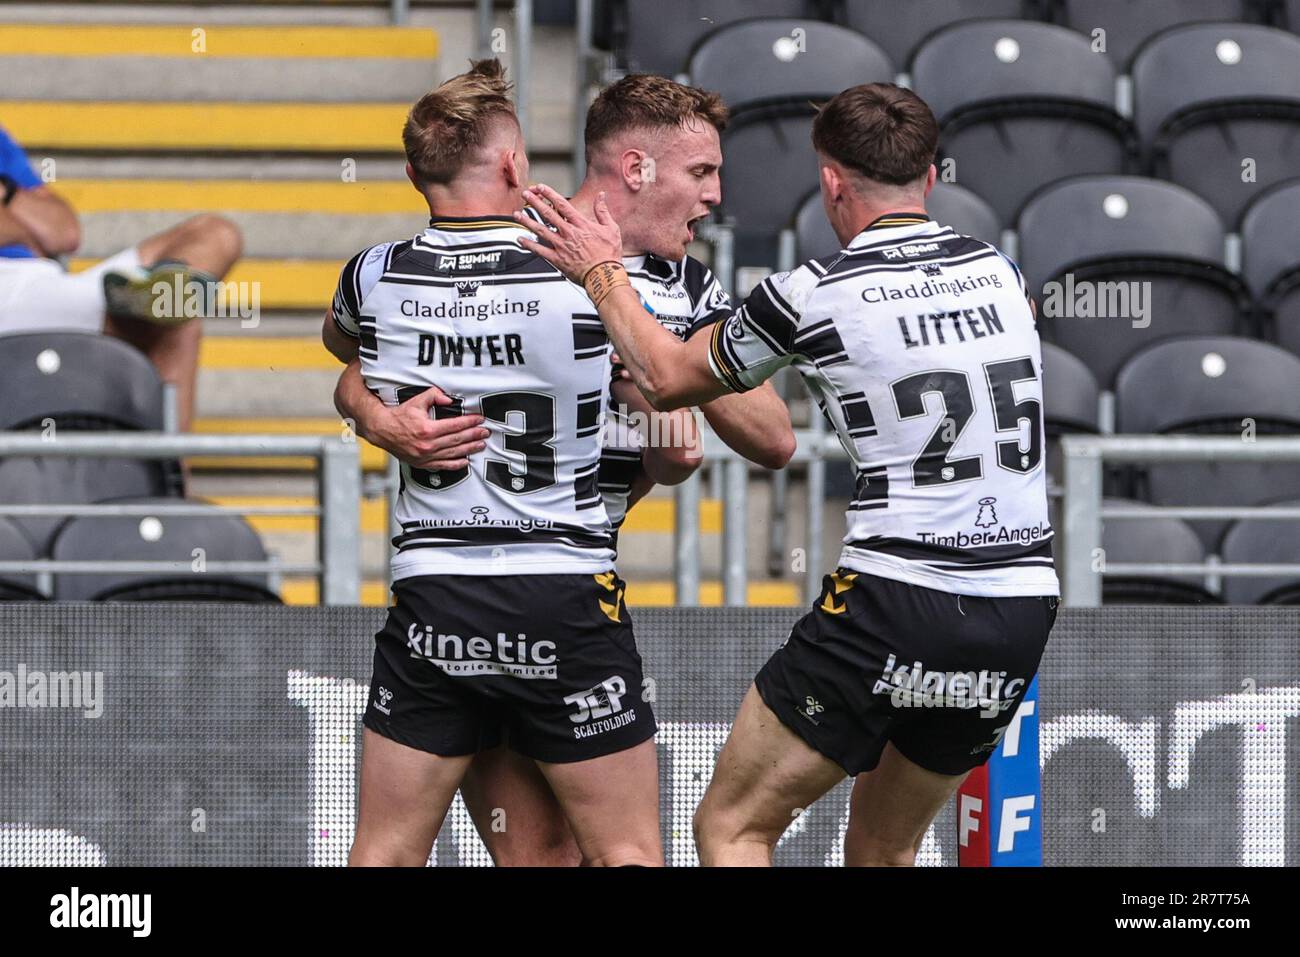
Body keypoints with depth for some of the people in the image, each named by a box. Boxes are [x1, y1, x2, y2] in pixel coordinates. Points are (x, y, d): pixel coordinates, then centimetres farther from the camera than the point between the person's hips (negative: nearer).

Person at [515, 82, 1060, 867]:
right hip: (1023, 611, 6)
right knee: (882, 850, 20)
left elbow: (667, 379, 11)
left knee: (732, 829, 6)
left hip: (895, 607, -6)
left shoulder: (813, 295, -6)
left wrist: (602, 272, 26)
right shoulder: (1001, 271, 8)